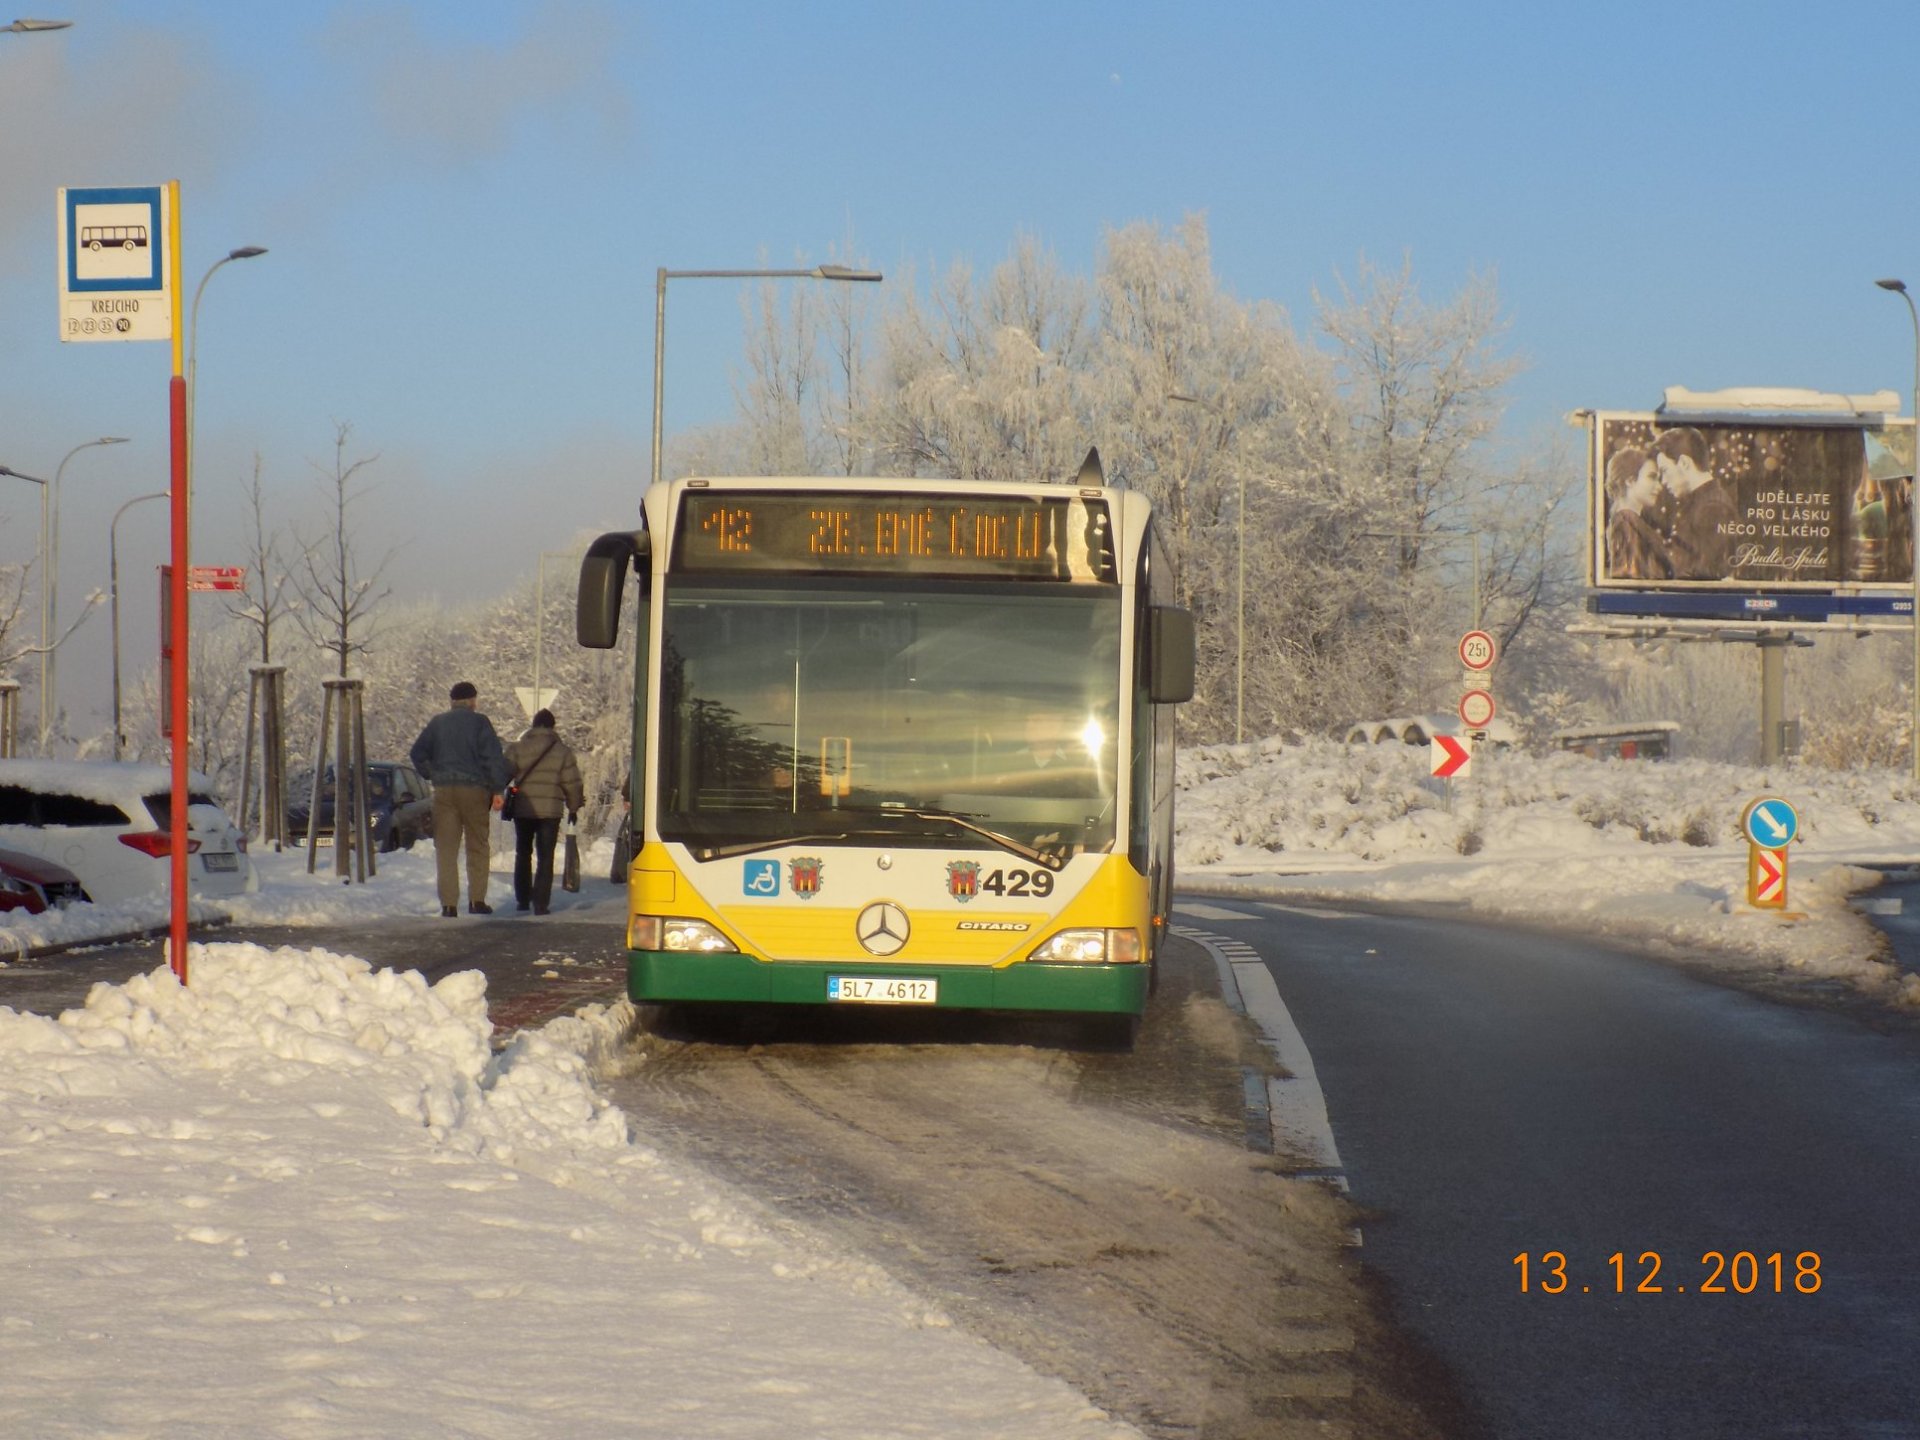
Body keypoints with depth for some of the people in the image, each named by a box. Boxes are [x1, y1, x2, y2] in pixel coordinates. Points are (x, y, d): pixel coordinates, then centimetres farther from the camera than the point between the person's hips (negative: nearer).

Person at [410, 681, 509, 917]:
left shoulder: (437, 723, 8)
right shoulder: (479, 723, -2)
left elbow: (417, 754, 9)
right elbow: (494, 758, -7)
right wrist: (498, 789, -3)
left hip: (443, 791, 2)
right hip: (474, 789, -2)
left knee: (446, 849, 3)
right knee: (477, 847, 8)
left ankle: (448, 904, -3)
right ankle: (476, 900, 4)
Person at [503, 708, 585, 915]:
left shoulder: (517, 748, 1)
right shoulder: (562, 751, 1)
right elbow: (572, 783, 1)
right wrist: (574, 807, 13)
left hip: (522, 810, 1)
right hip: (551, 810, -1)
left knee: (523, 854, 16)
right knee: (545, 857, 3)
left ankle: (522, 900, 18)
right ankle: (541, 903, -5)